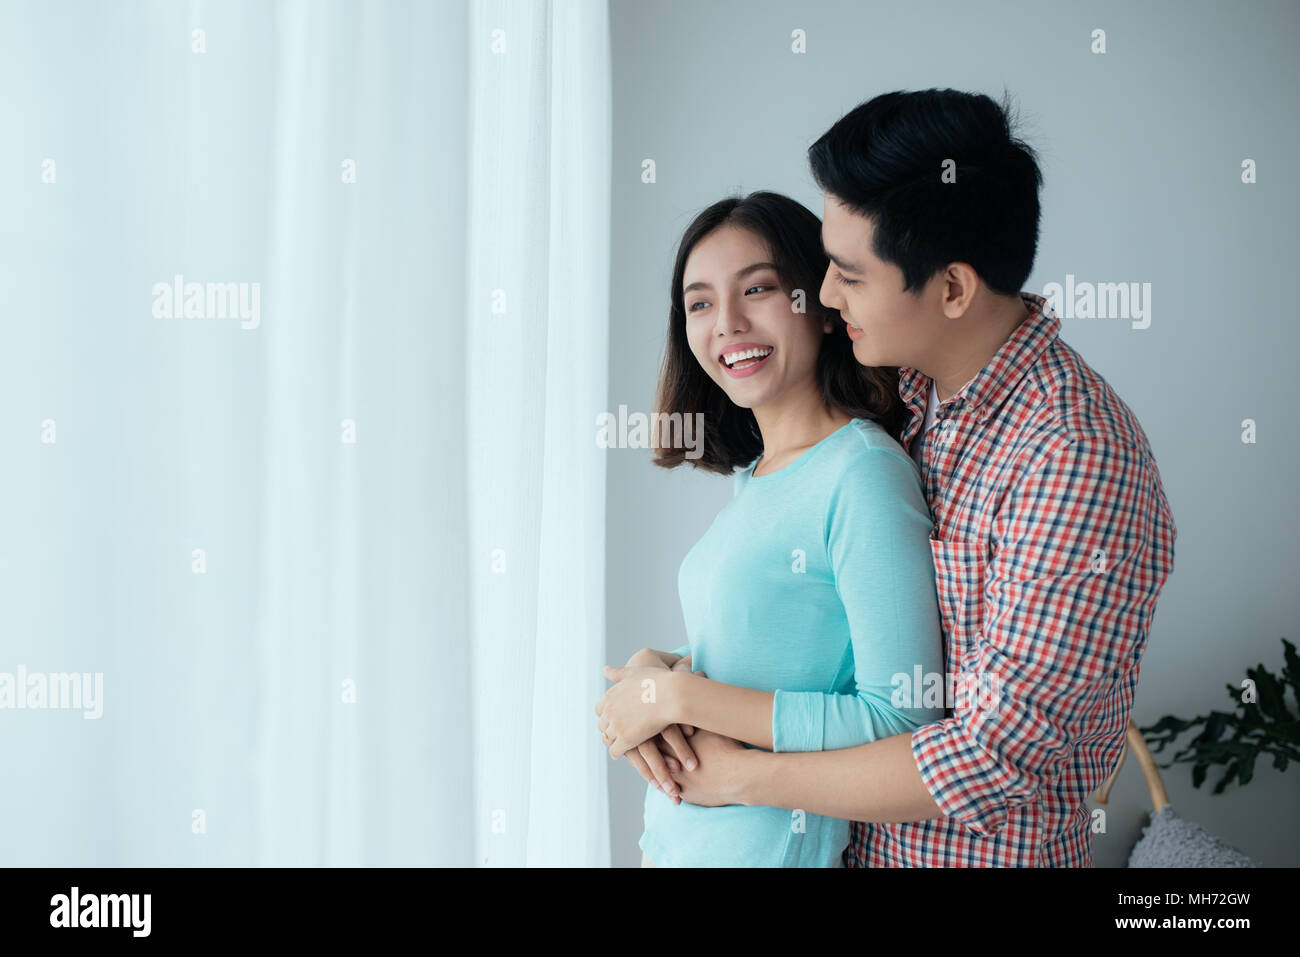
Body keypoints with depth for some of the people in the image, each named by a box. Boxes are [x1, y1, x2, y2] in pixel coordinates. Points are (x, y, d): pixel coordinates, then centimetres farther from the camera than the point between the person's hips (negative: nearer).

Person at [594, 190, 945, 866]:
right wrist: (651, 668, -9)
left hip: (769, 845, -7)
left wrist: (676, 695, -19)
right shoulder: (755, 473, 3)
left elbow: (903, 719, -23)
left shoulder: (863, 471, -20)